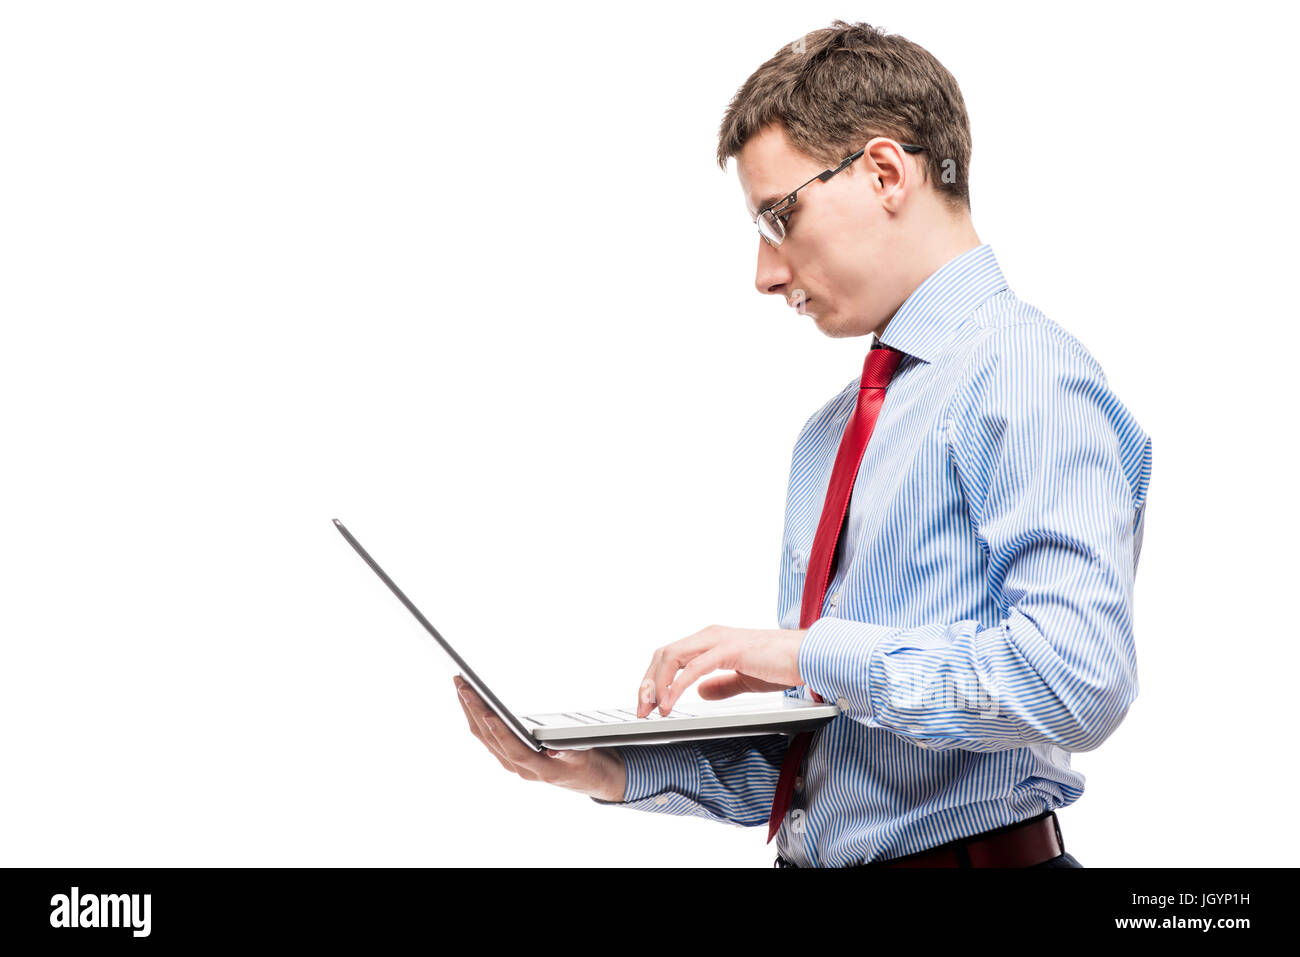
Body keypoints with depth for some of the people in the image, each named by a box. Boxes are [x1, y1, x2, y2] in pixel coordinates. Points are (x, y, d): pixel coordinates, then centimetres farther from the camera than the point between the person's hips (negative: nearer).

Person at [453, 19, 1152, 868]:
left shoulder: (1023, 375, -7)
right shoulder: (826, 435, 18)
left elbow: (1074, 677, -20)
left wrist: (812, 652, -15)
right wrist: (614, 771, 4)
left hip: (968, 852, -6)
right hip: (811, 854, 6)